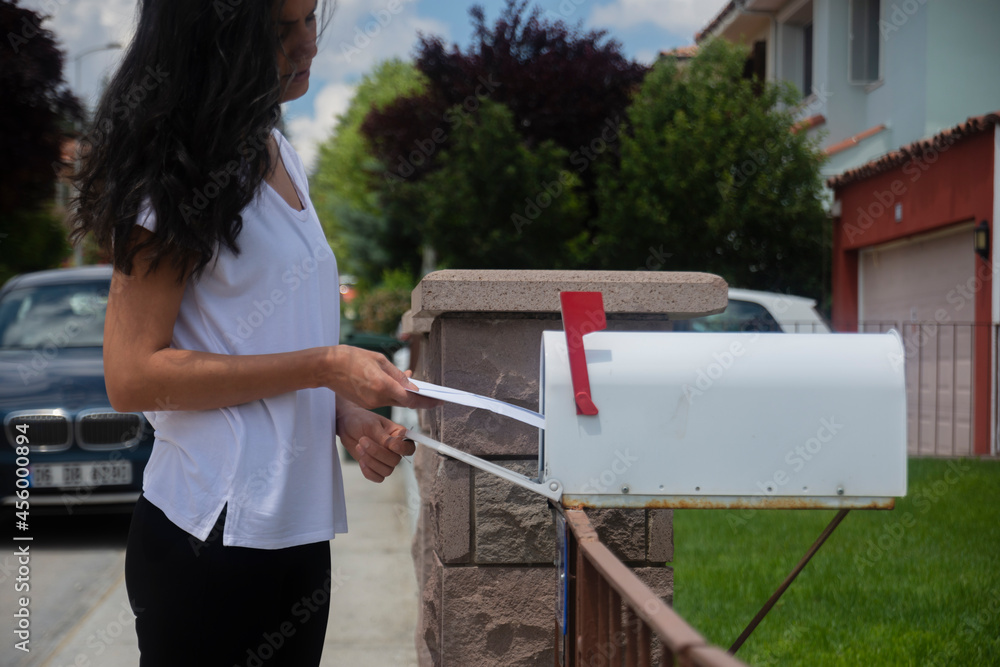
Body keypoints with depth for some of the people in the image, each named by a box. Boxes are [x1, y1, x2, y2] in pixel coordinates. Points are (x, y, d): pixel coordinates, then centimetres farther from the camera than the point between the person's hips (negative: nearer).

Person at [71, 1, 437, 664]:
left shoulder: (282, 158, 13)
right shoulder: (176, 165, -12)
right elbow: (133, 375, -18)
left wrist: (347, 418, 2)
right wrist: (325, 366, -19)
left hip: (299, 527, 8)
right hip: (214, 533, -8)